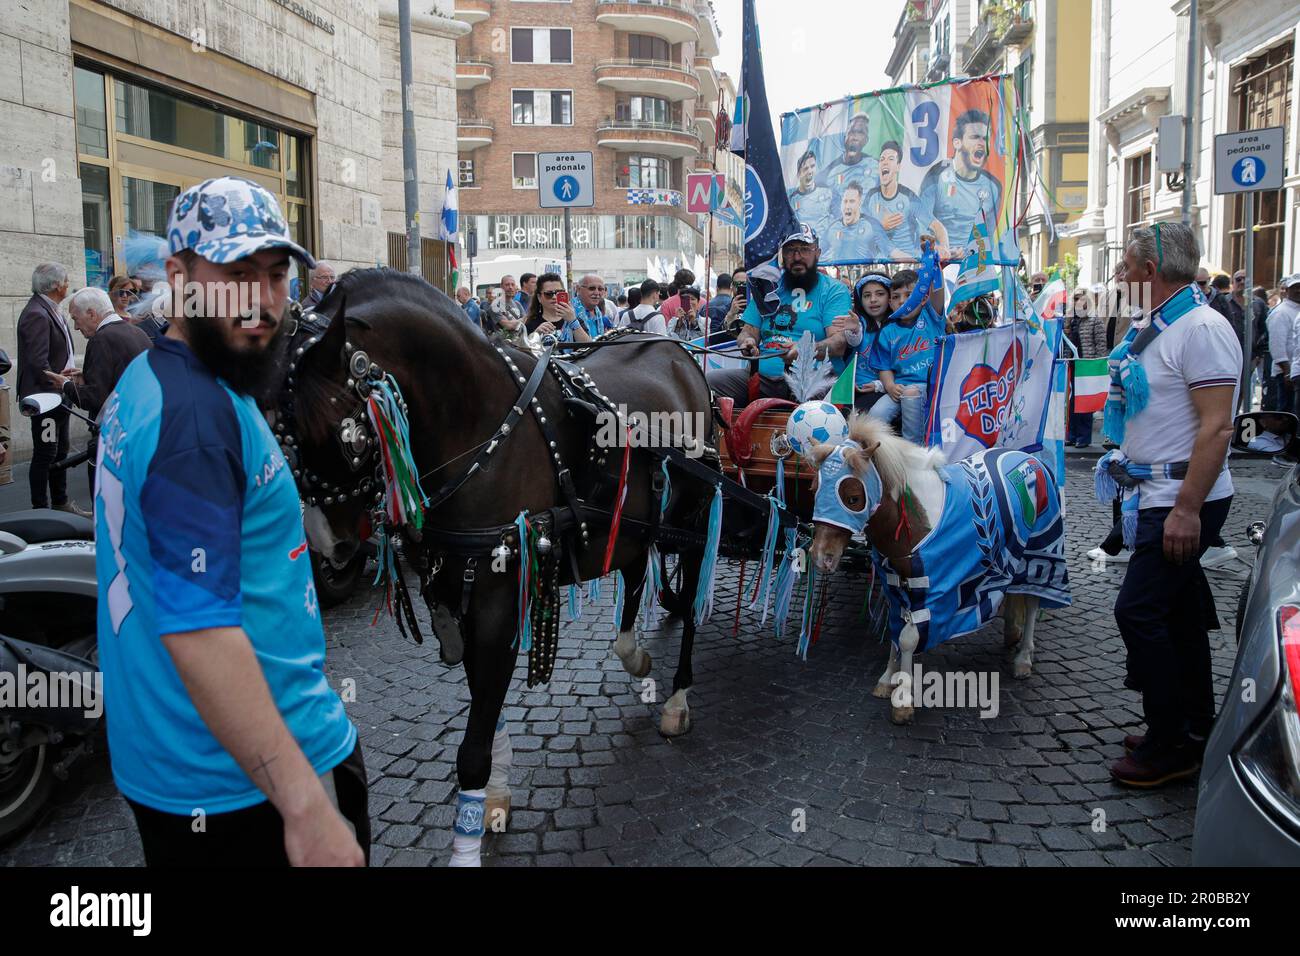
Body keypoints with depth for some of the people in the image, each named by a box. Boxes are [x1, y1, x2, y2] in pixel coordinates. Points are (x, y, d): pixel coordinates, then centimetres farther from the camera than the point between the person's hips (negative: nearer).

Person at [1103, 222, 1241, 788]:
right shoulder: (1155, 328, 13)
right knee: (1178, 612, 15)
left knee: (1138, 610, -9)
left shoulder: (1201, 328, -17)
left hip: (1185, 502, -10)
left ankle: (1170, 745, 4)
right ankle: (1195, 730, 28)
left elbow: (1216, 427, -22)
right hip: (1157, 497, 10)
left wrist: (1187, 509, -25)